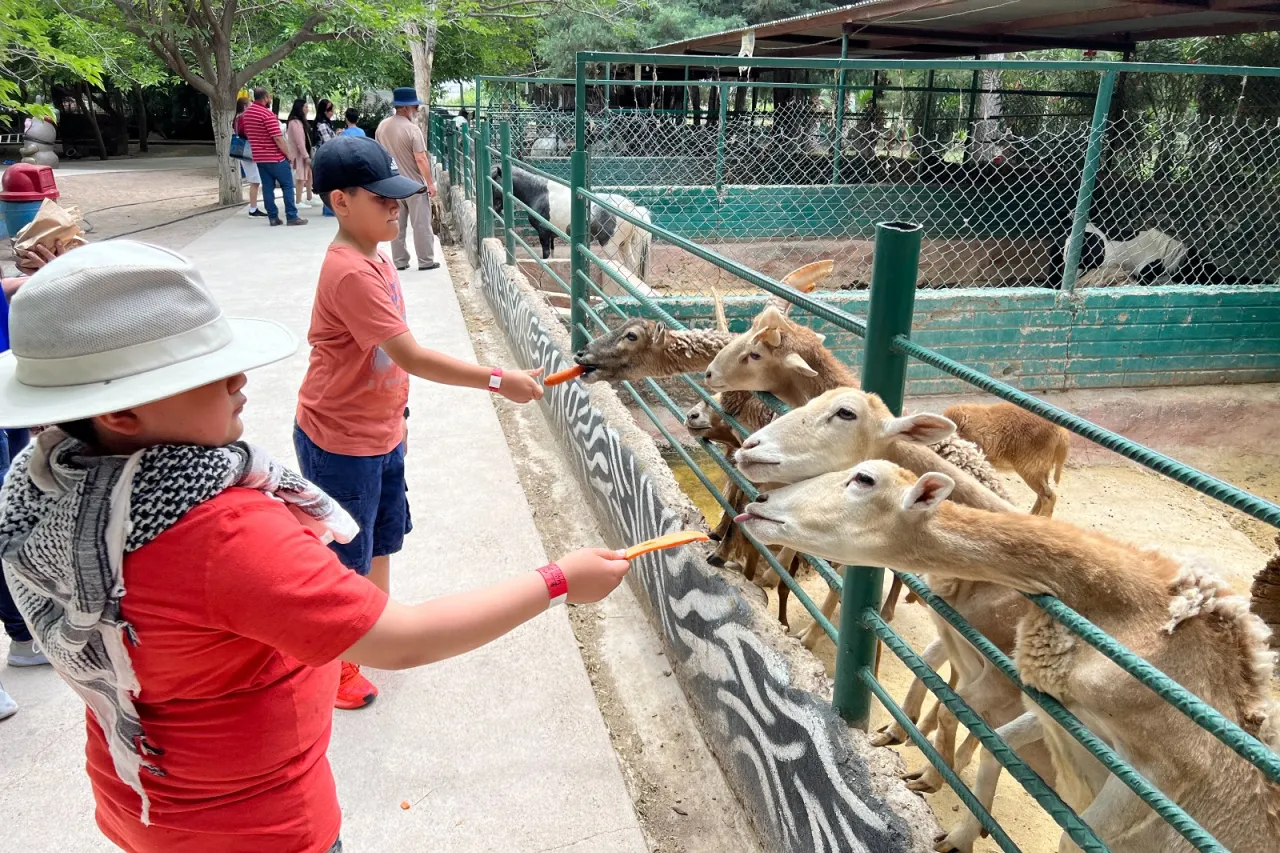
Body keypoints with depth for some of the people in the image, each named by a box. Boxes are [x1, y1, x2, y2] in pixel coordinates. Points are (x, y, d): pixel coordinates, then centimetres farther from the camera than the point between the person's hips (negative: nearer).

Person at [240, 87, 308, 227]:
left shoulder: (246, 112, 9)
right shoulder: (268, 114, -17)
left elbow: (246, 134, 18)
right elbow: (278, 138, -20)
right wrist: (289, 154, -11)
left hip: (259, 157, 7)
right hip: (275, 157, -7)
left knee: (267, 187, 9)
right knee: (287, 185, 0)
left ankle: (273, 217, 8)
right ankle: (292, 216, -3)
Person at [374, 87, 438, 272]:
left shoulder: (382, 126, 4)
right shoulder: (412, 128, -17)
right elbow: (420, 159, -19)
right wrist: (430, 182, -11)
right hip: (414, 183, -6)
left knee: (397, 224, 11)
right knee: (421, 223, 3)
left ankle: (399, 261, 15)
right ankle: (425, 261, 7)